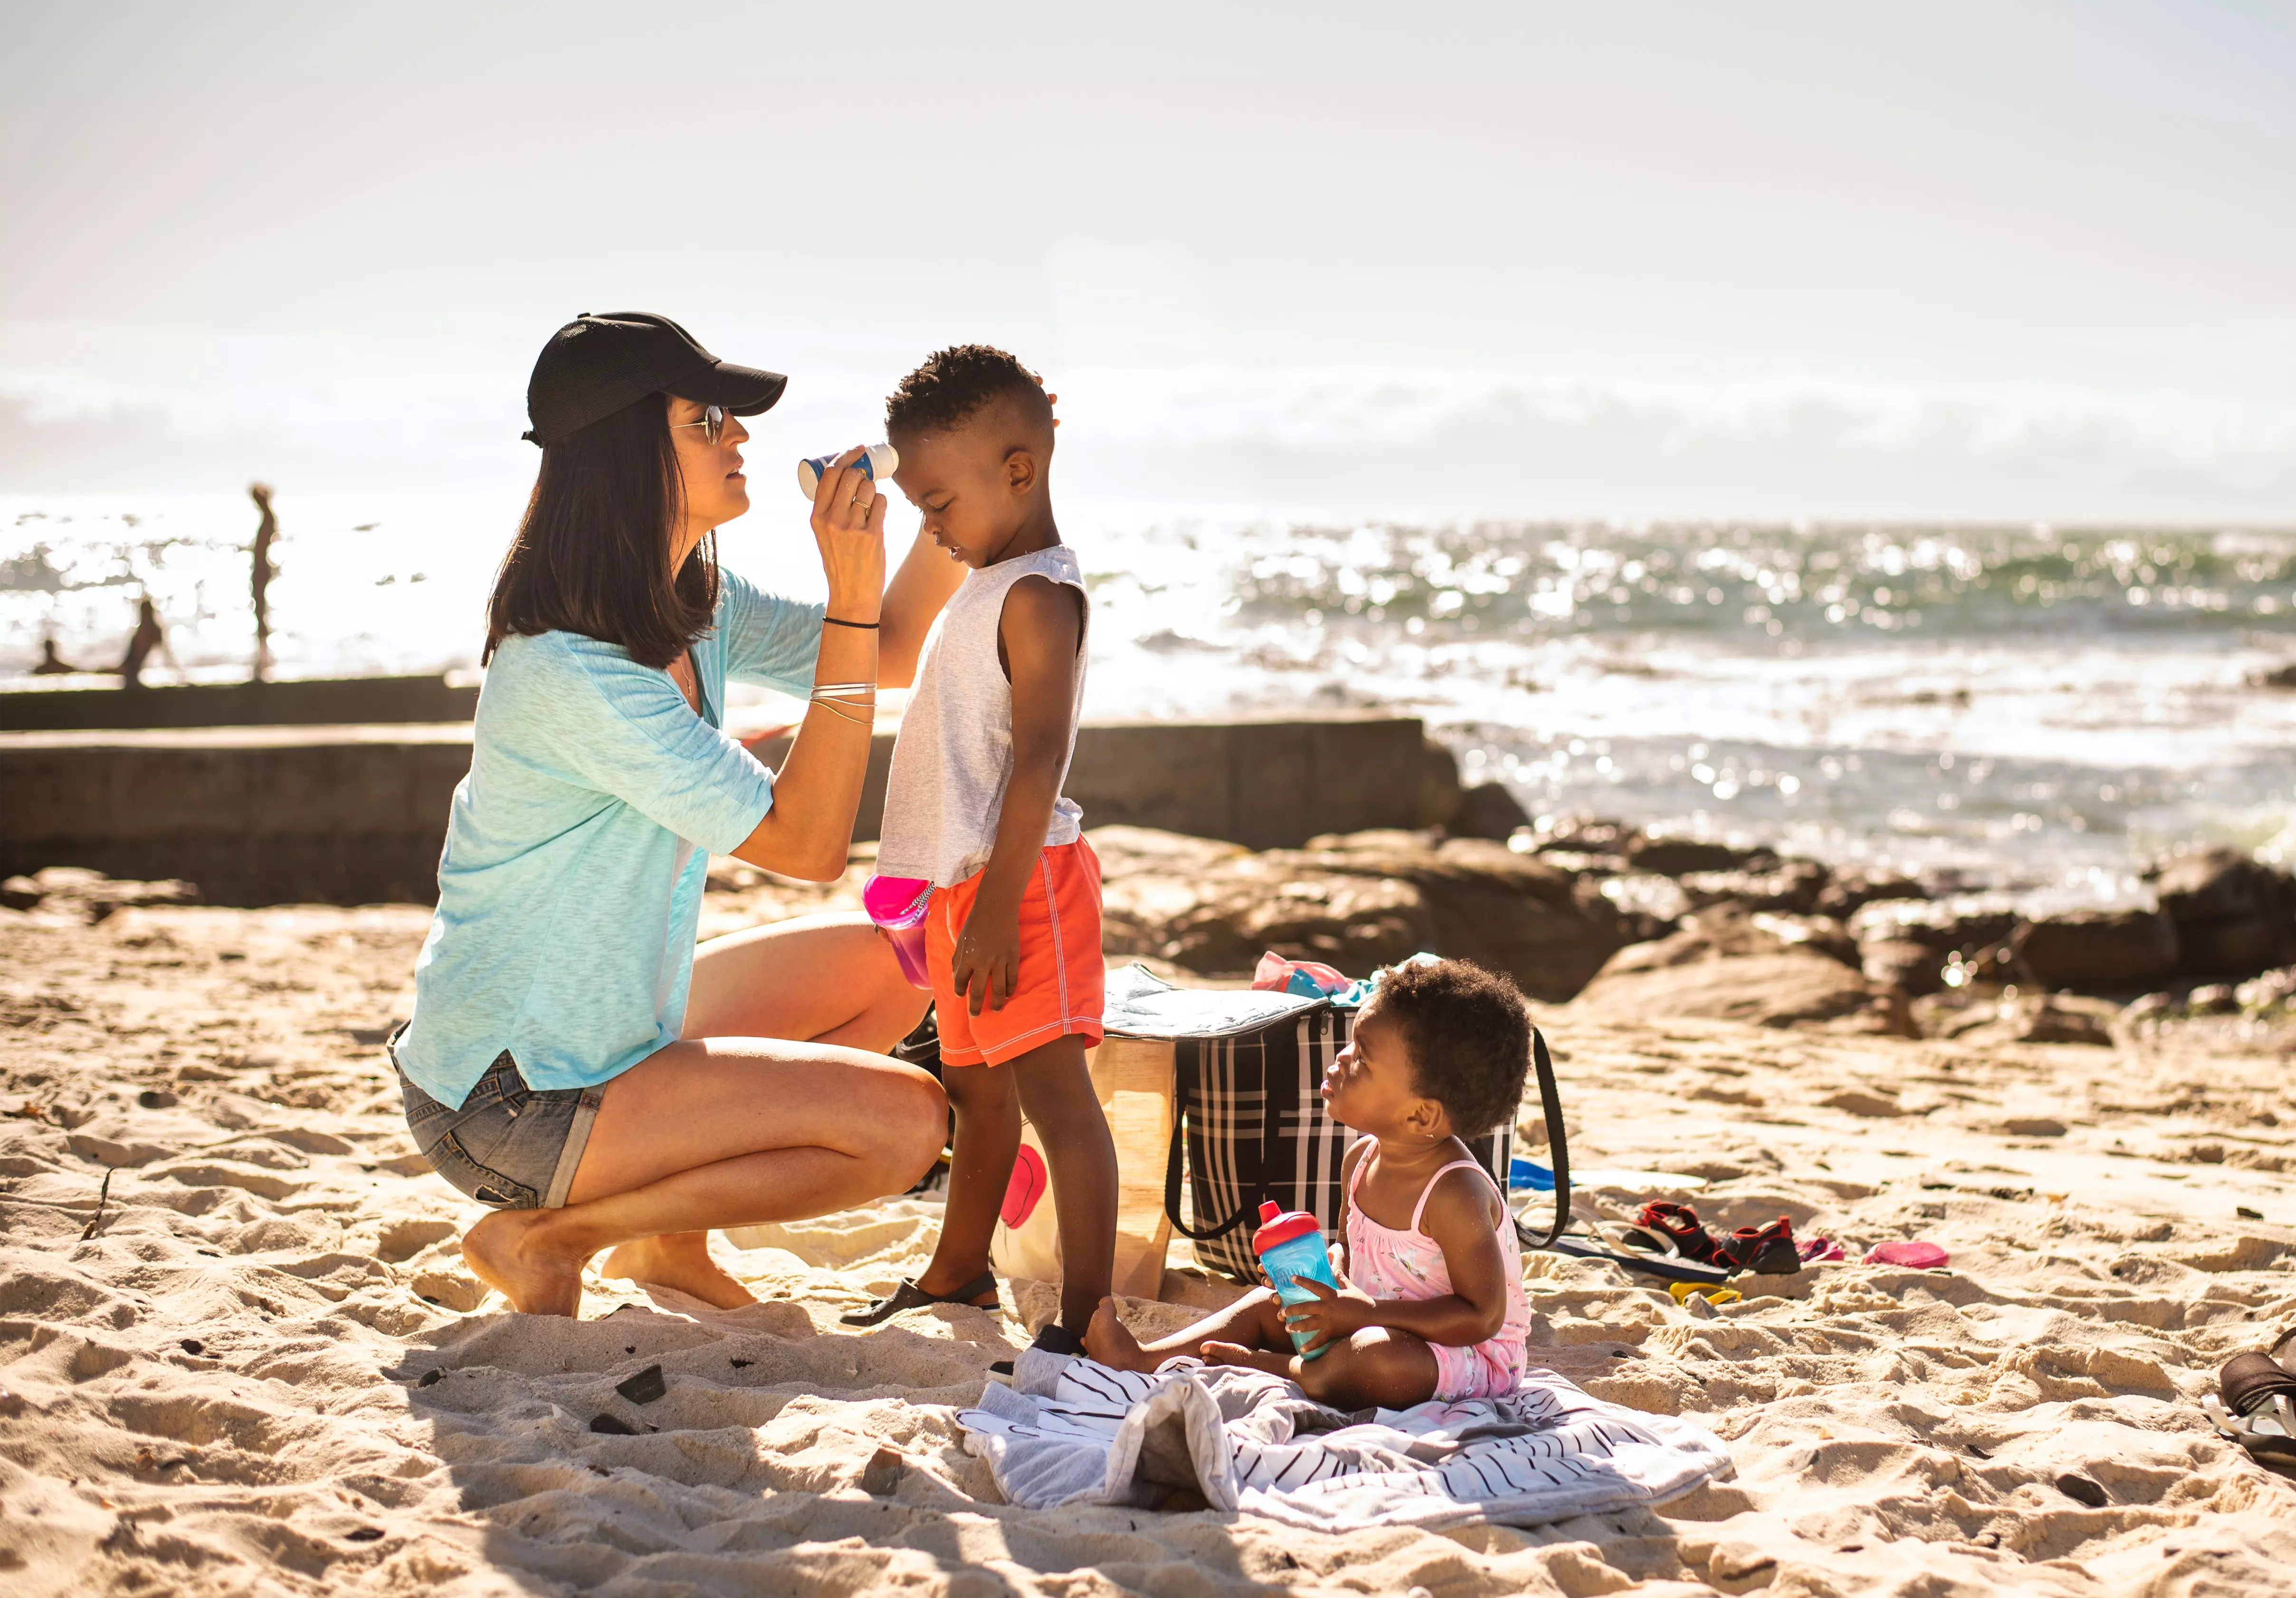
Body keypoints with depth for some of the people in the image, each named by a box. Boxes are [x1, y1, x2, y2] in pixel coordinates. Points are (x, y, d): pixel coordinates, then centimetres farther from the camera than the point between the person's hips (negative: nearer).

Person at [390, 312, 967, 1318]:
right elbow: (808, 842, -25)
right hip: (511, 1101, -10)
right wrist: (852, 599, -27)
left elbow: (893, 657, 15)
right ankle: (547, 1237, -4)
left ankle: (670, 1234, 16)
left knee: (888, 963, 16)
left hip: (614, 1026, 10)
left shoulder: (693, 607, 3)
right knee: (904, 1120, -16)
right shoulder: (571, 673, -27)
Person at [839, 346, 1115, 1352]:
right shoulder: (984, 585, 17)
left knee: (1052, 1089, -11)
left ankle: (1087, 1317, -11)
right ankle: (958, 1276, 36)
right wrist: (931, 898, 25)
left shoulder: (1038, 595, -15)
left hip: (1020, 881, -11)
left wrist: (998, 910, -26)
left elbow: (1037, 760, -22)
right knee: (977, 1088, 21)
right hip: (957, 884, 11)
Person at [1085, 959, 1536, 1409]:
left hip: (1469, 1358, -9)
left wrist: (1366, 1313, -29)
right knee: (1266, 1305, 9)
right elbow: (1348, 1250, 17)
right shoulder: (1361, 1161, 0)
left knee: (1379, 1357, -37)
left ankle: (1269, 1369, -12)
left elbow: (1483, 1316, -27)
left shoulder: (1455, 1194, -27)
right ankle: (1141, 1358, -2)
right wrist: (1331, 1297, -7)